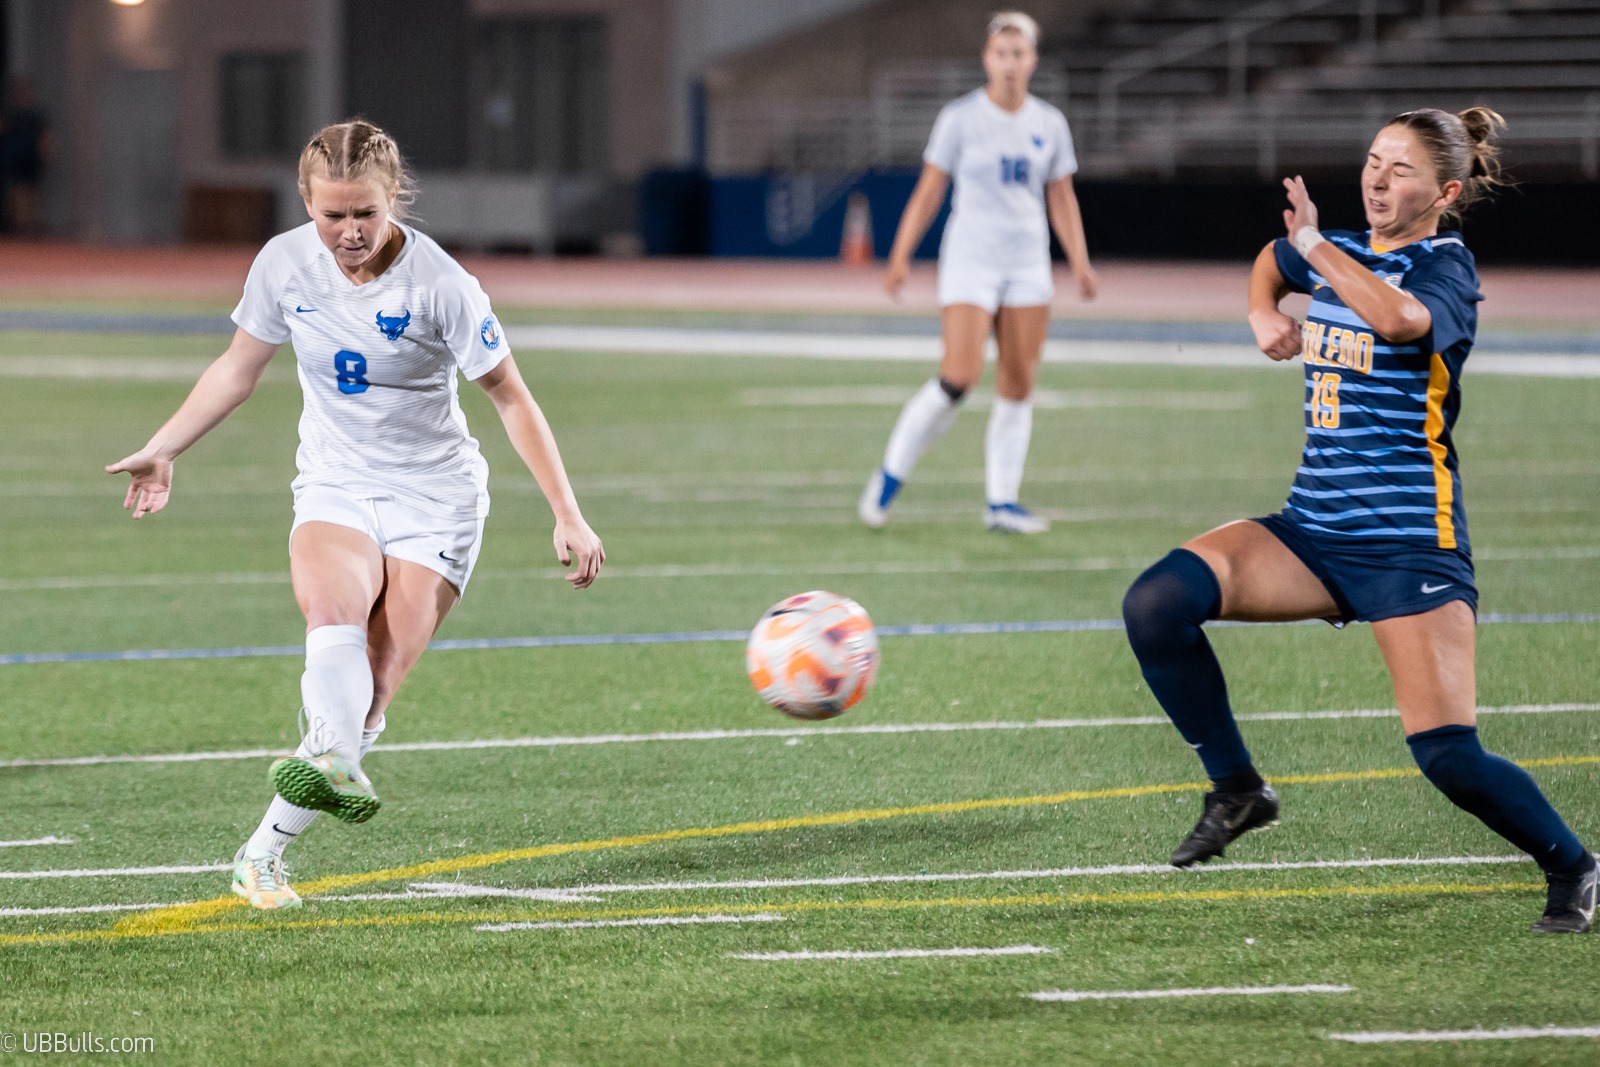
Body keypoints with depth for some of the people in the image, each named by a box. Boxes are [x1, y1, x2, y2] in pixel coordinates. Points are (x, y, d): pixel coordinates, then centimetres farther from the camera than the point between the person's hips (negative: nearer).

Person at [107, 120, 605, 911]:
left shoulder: (439, 283, -16)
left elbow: (510, 398, -9)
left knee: (374, 685, -14)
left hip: (434, 502, -2)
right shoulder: (285, 264, -5)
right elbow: (239, 367, 13)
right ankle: (334, 768, -56)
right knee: (333, 617, -31)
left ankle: (263, 853, -7)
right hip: (334, 489, 2)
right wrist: (161, 451, 13)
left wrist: (568, 517, -11)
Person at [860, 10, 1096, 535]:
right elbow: (928, 192, -1)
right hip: (970, 258, -4)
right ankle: (890, 476, -2)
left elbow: (1062, 199, 13)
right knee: (959, 377, -16)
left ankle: (1002, 502, 5)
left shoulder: (1049, 124, 8)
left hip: (1029, 264, 4)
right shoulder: (960, 118, -3)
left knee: (1019, 384, 0)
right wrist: (900, 256, -8)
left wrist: (1079, 262, 2)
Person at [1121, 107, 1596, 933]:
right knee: (1156, 603, -16)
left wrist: (1316, 245, -23)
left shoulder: (1445, 266, -8)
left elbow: (1402, 318, -34)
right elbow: (1273, 262, 36)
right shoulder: (1344, 253, 11)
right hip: (1315, 531, 6)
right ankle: (1237, 790, 0)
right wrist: (1264, 315, 14)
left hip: (1410, 544, -6)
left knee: (1448, 757, -14)